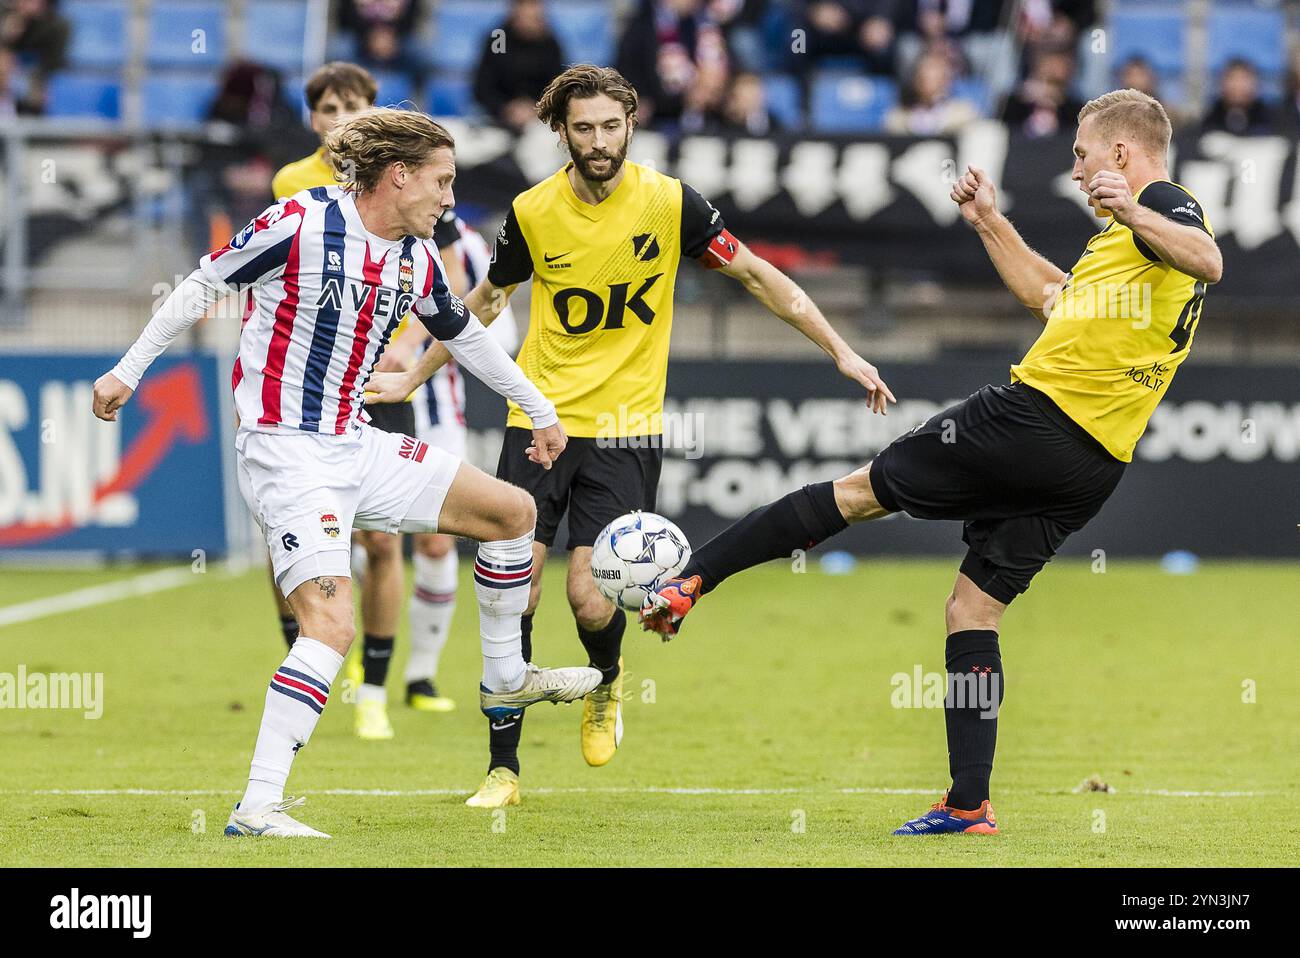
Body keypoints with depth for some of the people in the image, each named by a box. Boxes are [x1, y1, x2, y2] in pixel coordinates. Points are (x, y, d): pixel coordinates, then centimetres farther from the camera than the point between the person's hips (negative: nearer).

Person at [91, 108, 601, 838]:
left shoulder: (419, 259, 6)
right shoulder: (301, 224, -15)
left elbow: (464, 334, 24)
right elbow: (204, 287, -5)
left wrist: (541, 411, 32)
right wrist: (129, 371, -2)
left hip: (357, 446, 8)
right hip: (287, 453, -8)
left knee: (513, 510, 12)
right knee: (332, 624, -22)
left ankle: (506, 678, 33)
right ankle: (258, 808, -23)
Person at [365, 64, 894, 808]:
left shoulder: (669, 203, -6)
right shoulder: (532, 213, -2)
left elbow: (758, 277, 4)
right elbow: (486, 301, 17)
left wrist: (841, 352, 0)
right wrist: (415, 377, 23)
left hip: (626, 431, -2)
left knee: (590, 598, -13)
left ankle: (608, 682, 23)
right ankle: (504, 768, 8)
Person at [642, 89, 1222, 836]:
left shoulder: (1164, 205, -4)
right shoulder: (1142, 219, 25)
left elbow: (1209, 261, -28)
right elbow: (1049, 297, 37)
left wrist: (1134, 214, -40)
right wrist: (991, 223, 36)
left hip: (1036, 415, -9)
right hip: (1093, 464, 9)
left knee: (859, 491, 3)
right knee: (974, 609, 11)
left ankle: (687, 582, 6)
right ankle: (970, 803, 5)